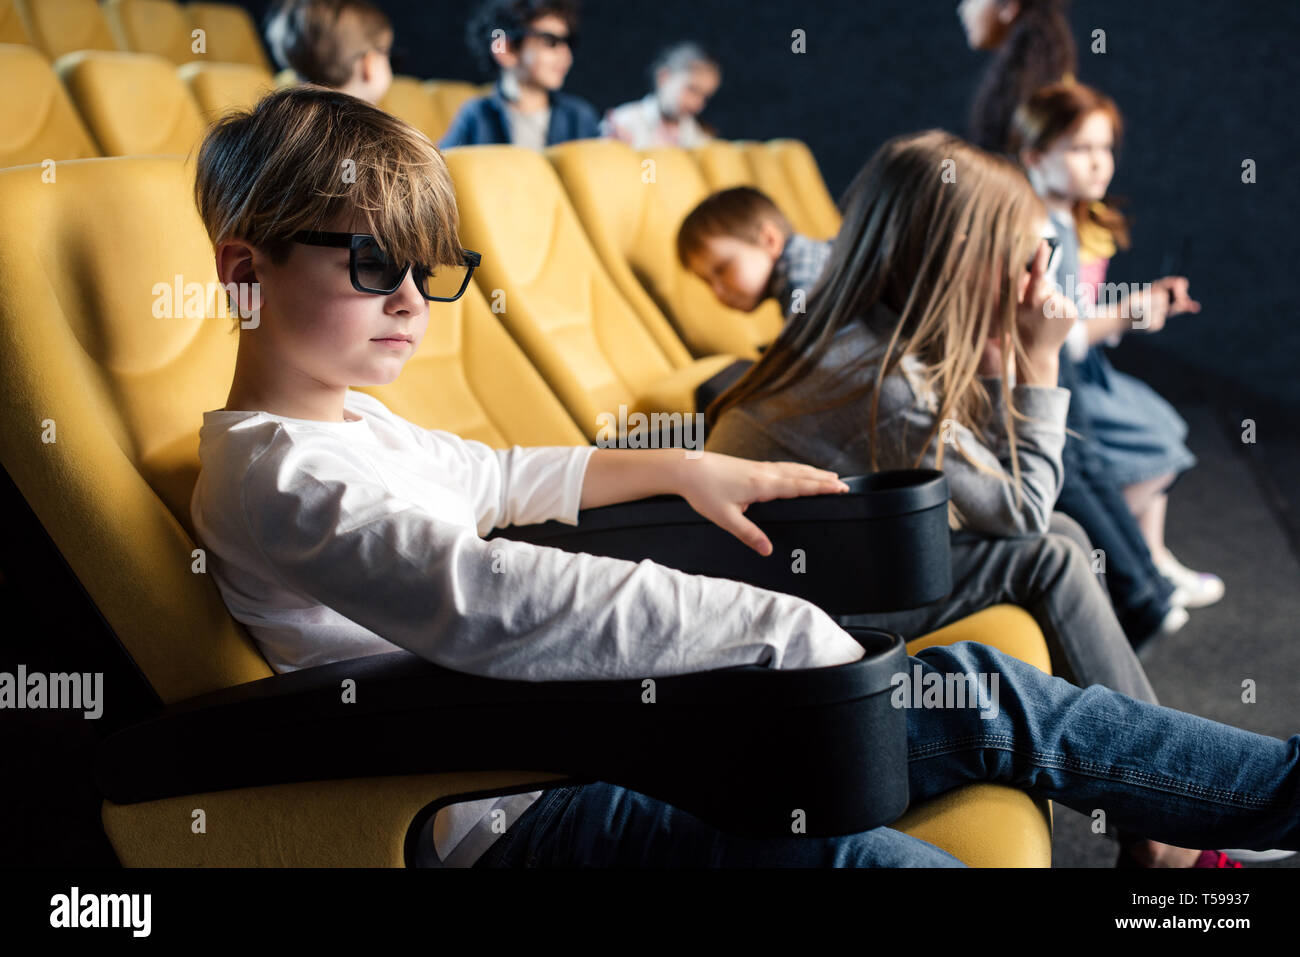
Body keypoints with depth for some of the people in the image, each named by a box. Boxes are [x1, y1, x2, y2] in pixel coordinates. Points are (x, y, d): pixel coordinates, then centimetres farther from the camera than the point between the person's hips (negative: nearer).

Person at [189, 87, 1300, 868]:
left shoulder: (357, 424, 14)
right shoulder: (275, 479, -18)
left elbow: (495, 476, 31)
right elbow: (492, 602, -32)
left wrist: (685, 467, 23)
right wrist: (775, 625, -31)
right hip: (524, 808, -9)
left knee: (972, 688, 2)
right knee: (837, 851, -37)